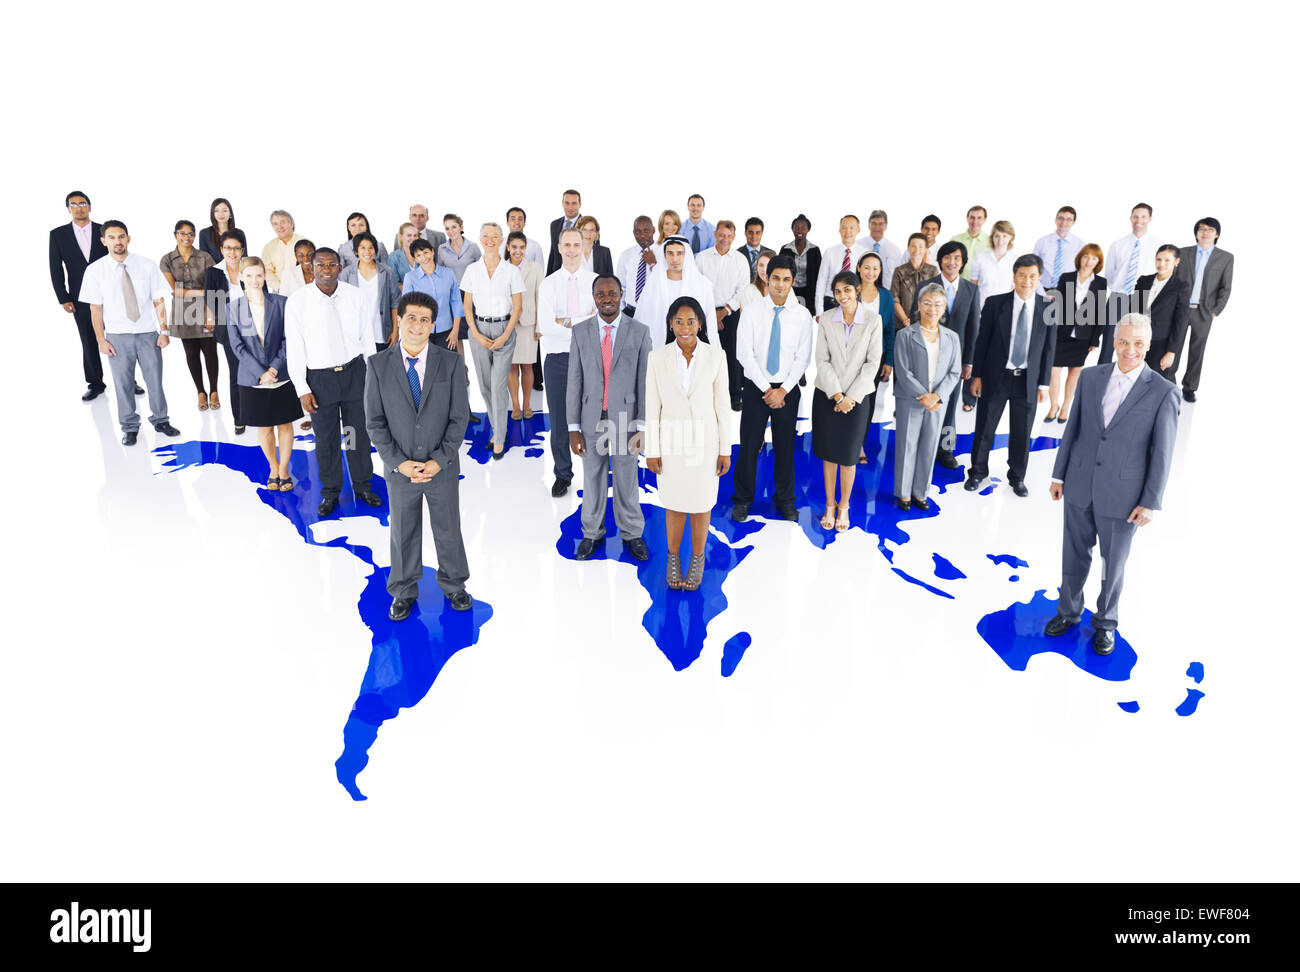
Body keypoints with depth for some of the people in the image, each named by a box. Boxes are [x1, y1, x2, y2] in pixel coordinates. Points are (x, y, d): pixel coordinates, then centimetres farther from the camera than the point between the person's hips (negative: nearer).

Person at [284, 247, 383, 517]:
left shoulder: (355, 296, -2)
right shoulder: (297, 302, -7)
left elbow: (367, 337, 5)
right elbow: (294, 348, -5)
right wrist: (302, 389, -7)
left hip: (355, 371, 1)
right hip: (320, 377, -1)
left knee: (359, 433, 10)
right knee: (326, 439, 8)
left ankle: (362, 486, 29)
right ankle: (330, 492, 26)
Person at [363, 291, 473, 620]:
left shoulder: (451, 363, -6)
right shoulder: (378, 365, -6)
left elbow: (459, 417, -6)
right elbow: (375, 422, -4)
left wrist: (439, 460, -14)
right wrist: (399, 462, -13)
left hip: (442, 468, 0)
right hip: (399, 469, 0)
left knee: (449, 531, 15)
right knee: (403, 534, 15)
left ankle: (454, 586, 37)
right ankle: (404, 591, 36)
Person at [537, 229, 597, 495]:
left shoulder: (595, 281, 3)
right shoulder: (548, 284, 4)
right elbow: (544, 325, -11)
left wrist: (564, 321, -15)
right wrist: (585, 321, -14)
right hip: (558, 357, 1)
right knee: (559, 419, 8)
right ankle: (562, 475, 24)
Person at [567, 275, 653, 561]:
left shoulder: (639, 331, -5)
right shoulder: (580, 331, -1)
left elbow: (644, 381, -4)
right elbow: (574, 382, 0)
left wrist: (642, 427, -8)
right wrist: (573, 428, -3)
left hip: (626, 419, -1)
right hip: (592, 420, 1)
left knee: (627, 481, 10)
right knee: (593, 480, 13)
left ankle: (631, 533, 29)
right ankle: (592, 533, 31)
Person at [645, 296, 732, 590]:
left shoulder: (716, 357, -7)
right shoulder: (657, 357, -7)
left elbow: (722, 405, -3)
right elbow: (652, 407, -3)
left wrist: (726, 450, -2)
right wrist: (651, 450, -2)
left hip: (705, 443, 0)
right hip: (671, 444, 0)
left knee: (701, 503, 13)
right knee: (674, 504, 14)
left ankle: (697, 558, 34)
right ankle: (674, 557, 36)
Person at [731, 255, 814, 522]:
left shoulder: (802, 315, 0)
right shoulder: (751, 312, -3)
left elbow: (803, 357, -2)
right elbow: (744, 354, -8)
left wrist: (783, 389, -12)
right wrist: (766, 388, -13)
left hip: (788, 389, 1)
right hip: (756, 387, -1)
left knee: (785, 447, 10)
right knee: (749, 445, 3)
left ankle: (785, 499, 27)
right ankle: (743, 499, 21)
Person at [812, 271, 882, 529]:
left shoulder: (873, 320, -4)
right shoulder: (826, 319, -1)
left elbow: (872, 363, -6)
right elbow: (822, 360, -3)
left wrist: (851, 397, -12)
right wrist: (836, 395, -11)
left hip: (857, 396, -1)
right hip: (827, 394, 2)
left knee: (848, 455, 4)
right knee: (828, 452, 7)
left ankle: (844, 507, 21)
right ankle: (830, 505, 22)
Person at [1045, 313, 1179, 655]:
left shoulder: (1163, 392, -9)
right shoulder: (1090, 377, 0)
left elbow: (1162, 453, -8)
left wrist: (1149, 502, -9)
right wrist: (1059, 475, 7)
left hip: (1122, 495, -2)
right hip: (1079, 486, 3)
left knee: (1113, 565, 13)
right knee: (1074, 556, 16)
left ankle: (1105, 623, 34)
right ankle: (1068, 611, 36)